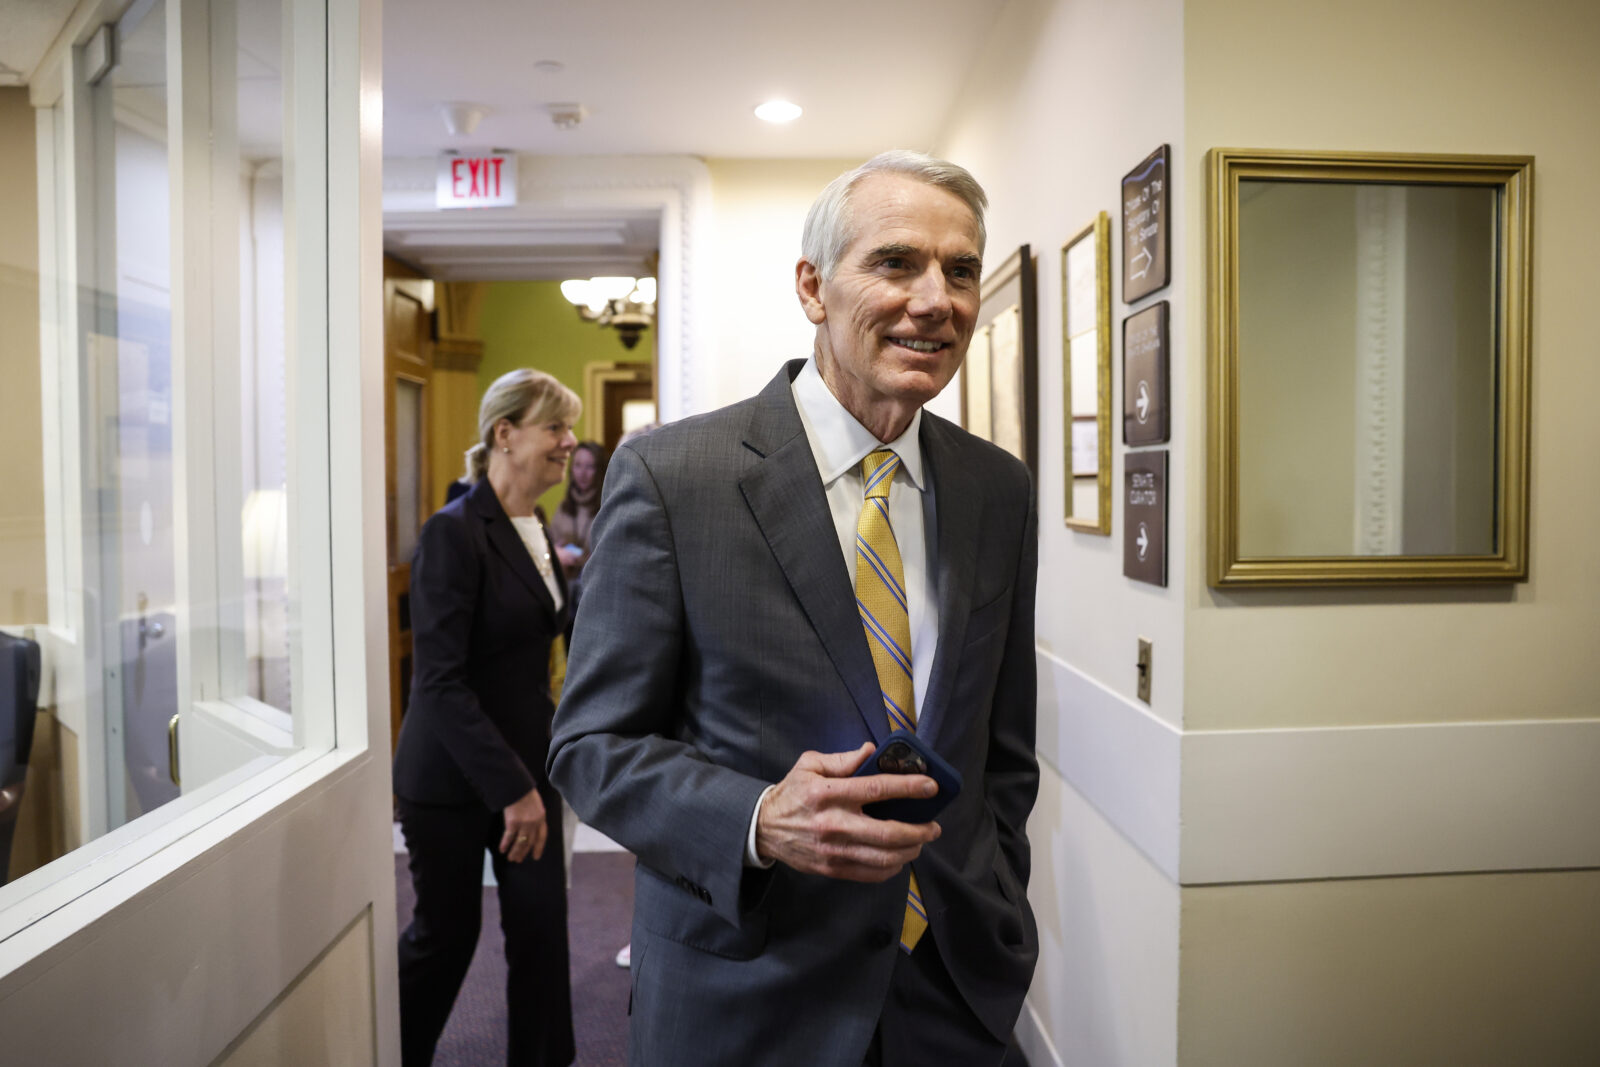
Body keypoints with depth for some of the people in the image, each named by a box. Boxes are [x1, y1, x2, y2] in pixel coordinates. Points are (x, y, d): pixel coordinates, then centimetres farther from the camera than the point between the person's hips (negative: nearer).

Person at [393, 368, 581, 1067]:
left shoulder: (535, 532, 7)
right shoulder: (455, 532, -17)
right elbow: (439, 681, -22)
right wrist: (512, 788, -22)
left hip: (527, 763, 6)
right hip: (454, 776, -6)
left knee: (542, 930, 9)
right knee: (445, 933, 12)